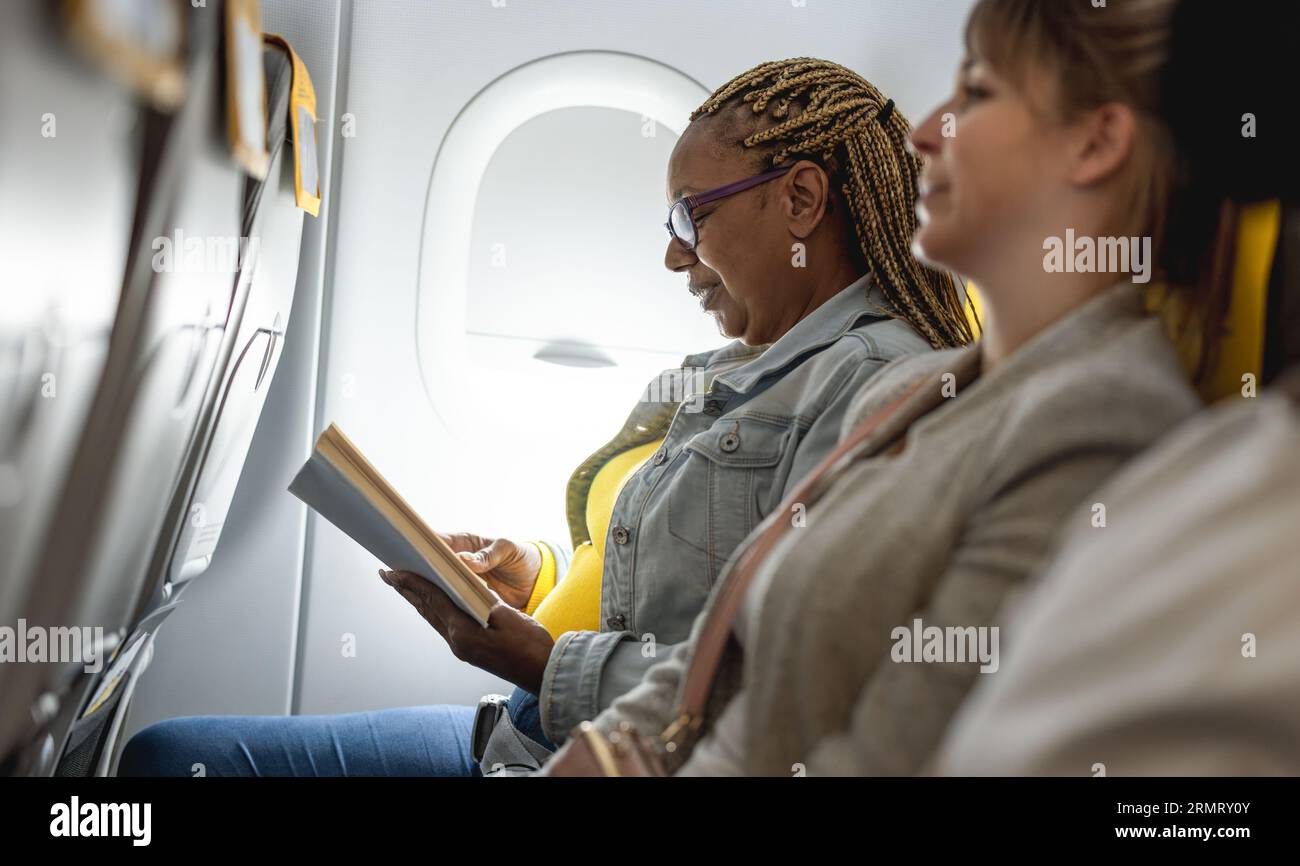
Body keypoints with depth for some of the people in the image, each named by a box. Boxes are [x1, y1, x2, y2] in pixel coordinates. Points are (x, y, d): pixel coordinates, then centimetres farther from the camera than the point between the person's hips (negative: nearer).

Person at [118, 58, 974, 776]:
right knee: (165, 751, 5)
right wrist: (536, 575, 5)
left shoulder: (877, 381, -15)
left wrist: (546, 667, -18)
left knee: (175, 755, -11)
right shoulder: (727, 376, 15)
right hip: (534, 730, 9)